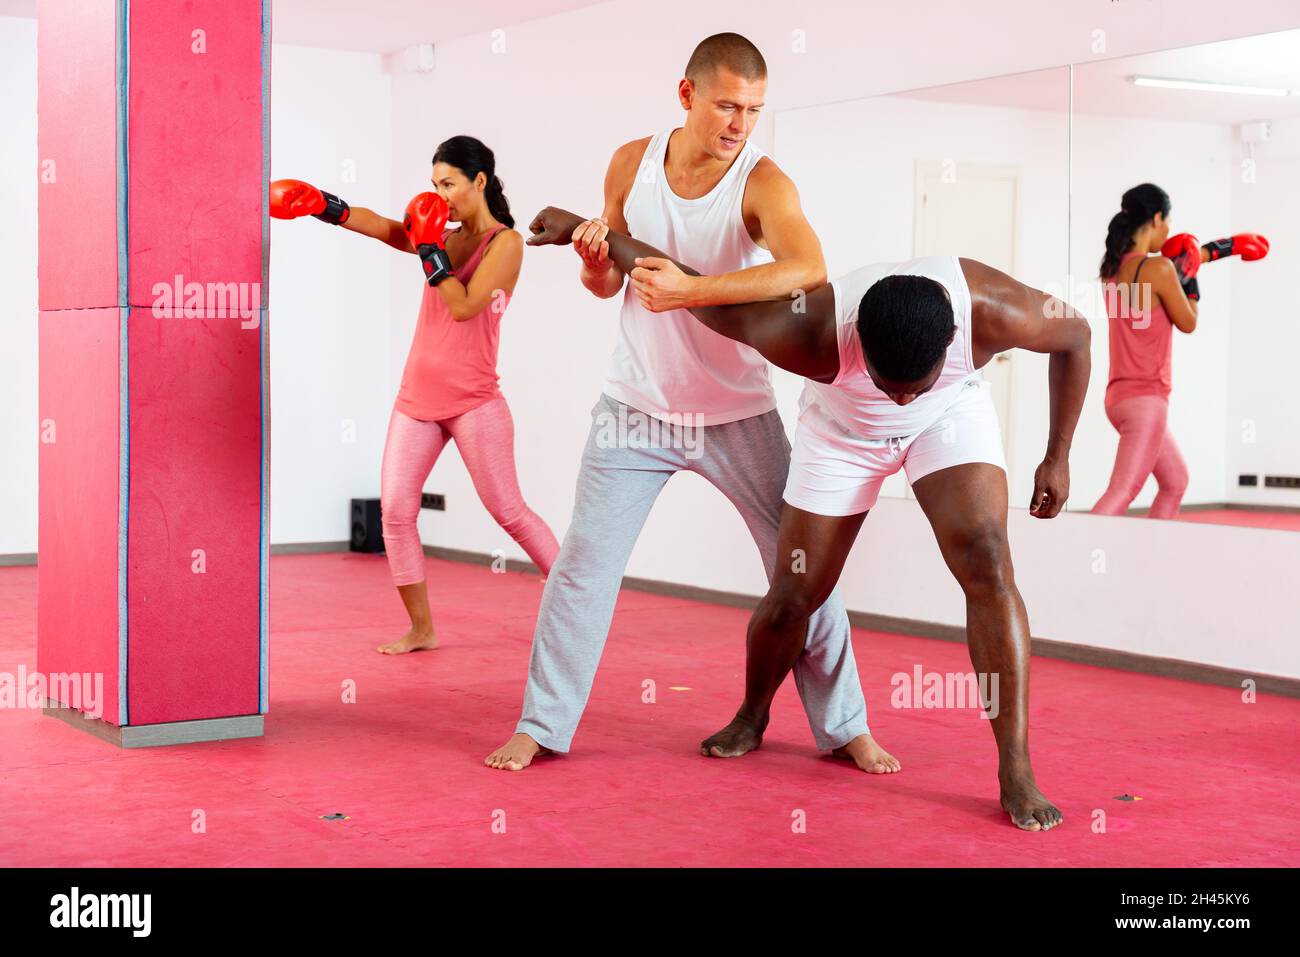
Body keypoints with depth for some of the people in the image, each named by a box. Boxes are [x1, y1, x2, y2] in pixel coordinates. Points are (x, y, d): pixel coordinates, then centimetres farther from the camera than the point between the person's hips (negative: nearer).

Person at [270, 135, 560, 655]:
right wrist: (324, 206, -15)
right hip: (418, 398, 6)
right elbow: (379, 225, -2)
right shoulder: (442, 238, 12)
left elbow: (465, 306, -17)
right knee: (395, 509, -2)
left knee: (509, 512, -2)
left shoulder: (506, 242, -6)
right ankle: (422, 628, 8)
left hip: (473, 402, -6)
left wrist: (431, 252, -14)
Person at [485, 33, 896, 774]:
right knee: (584, 565, 1)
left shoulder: (762, 183, -16)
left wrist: (687, 289, -42)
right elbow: (608, 284, 8)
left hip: (737, 413, -2)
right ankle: (541, 726, 14)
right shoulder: (632, 164, -4)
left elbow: (808, 267, -37)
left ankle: (844, 728, 17)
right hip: (637, 405, 2)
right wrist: (597, 262, -16)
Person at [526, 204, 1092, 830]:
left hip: (951, 414, 0)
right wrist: (583, 228, -16)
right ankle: (751, 719, 34)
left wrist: (1058, 457, -10)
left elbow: (1075, 336, -15)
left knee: (987, 565, -22)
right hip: (841, 430, 0)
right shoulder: (812, 334, -39)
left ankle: (1016, 773, -16)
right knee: (794, 595, 2)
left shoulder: (993, 310, -38)